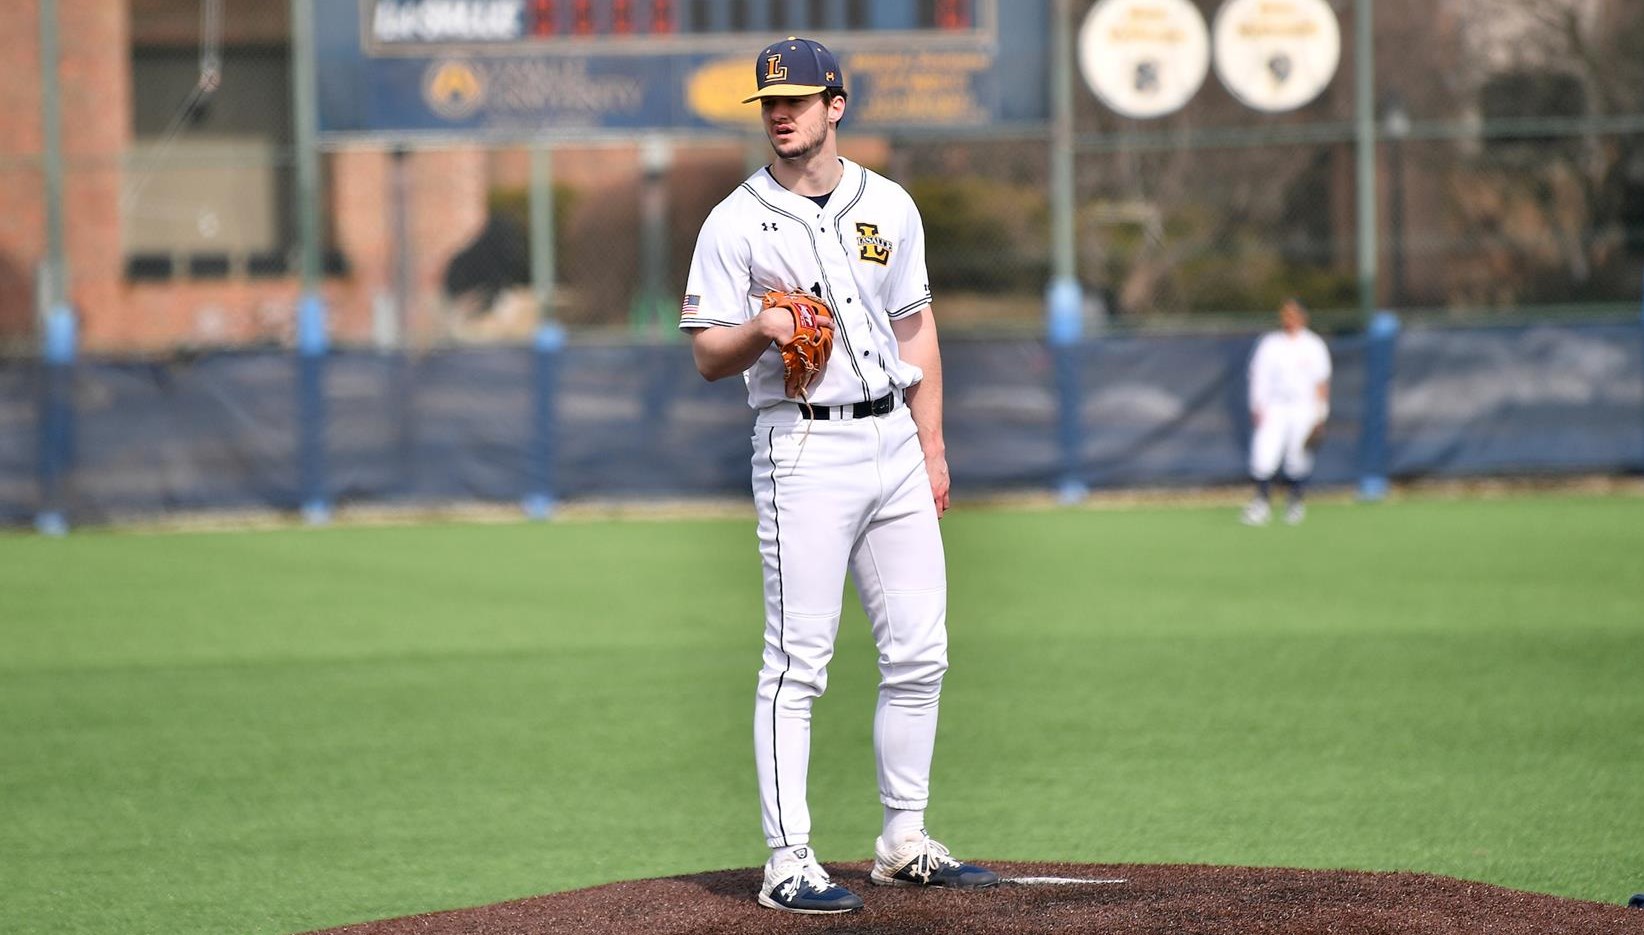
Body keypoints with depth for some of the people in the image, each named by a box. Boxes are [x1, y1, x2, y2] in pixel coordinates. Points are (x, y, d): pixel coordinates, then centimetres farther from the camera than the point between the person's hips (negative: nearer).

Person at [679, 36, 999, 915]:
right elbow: (708, 357, -3)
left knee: (919, 653, 7)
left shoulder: (890, 206, 10)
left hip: (893, 440, 5)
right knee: (798, 662, -7)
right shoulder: (735, 223, -3)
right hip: (804, 446, -5)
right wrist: (759, 330, -24)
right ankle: (788, 865, -5)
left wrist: (932, 447, 12)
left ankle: (904, 843, 18)